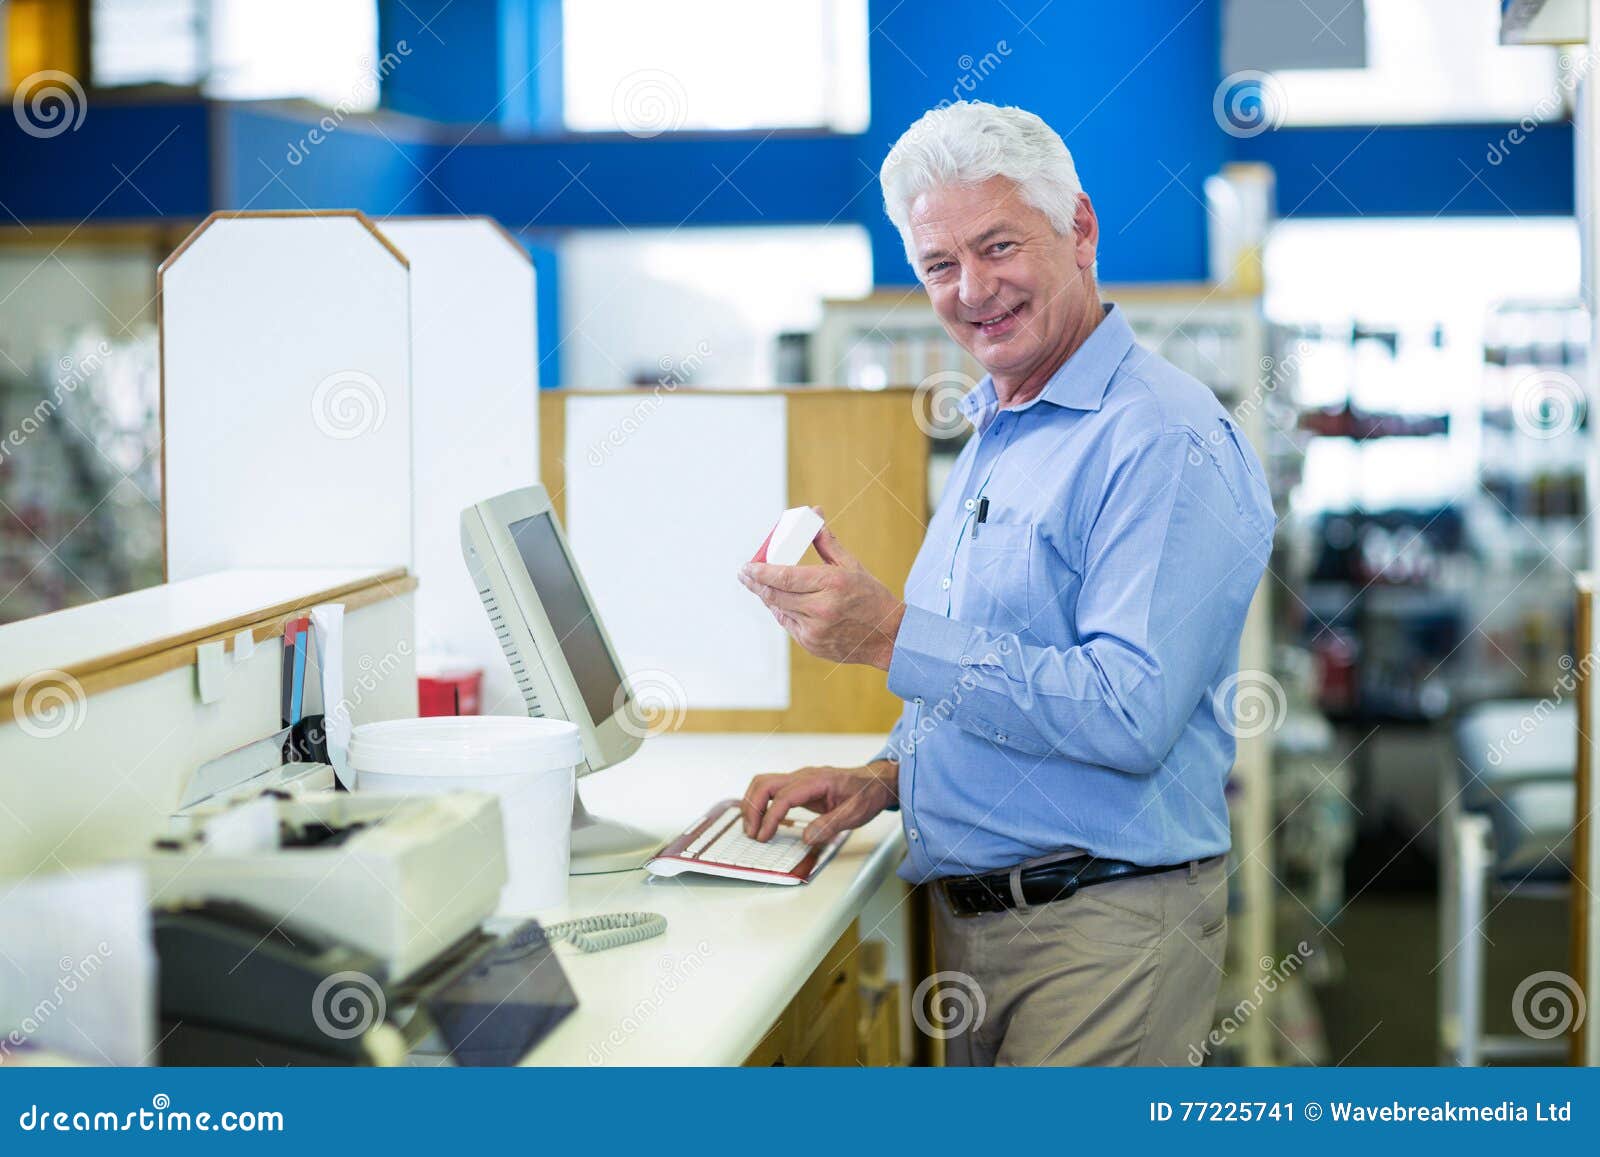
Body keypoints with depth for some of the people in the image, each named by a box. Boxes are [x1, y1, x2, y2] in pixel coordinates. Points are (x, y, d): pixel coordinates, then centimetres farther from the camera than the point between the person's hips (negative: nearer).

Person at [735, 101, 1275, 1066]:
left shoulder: (1167, 440, -16)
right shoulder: (996, 435, 15)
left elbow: (1130, 713, -26)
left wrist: (892, 636, -25)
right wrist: (886, 777, 8)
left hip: (1104, 930, -9)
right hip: (974, 914, 9)